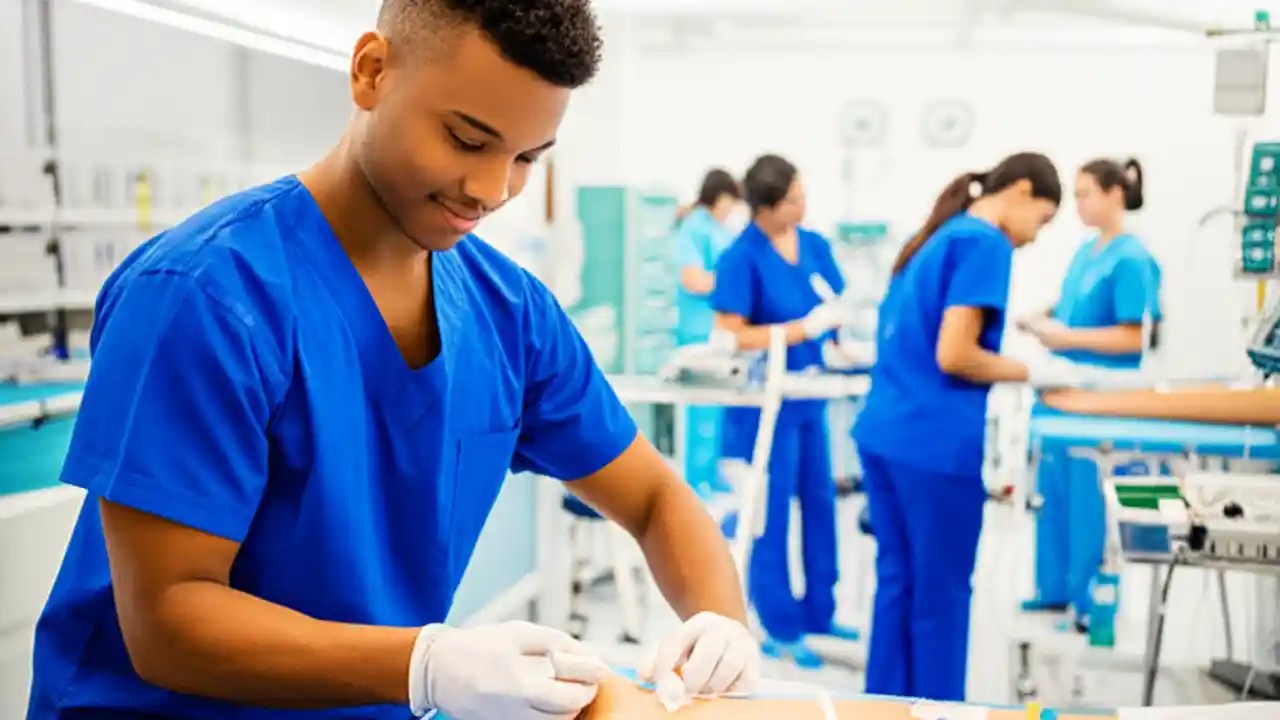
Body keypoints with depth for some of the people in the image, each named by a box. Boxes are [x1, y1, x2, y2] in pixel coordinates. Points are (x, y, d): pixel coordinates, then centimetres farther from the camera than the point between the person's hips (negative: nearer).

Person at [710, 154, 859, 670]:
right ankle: (781, 630, 17)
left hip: (809, 391, 7)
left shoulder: (815, 245, 4)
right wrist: (804, 328, -23)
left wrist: (837, 329, -12)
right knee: (772, 511, 3)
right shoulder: (741, 257, -15)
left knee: (820, 503, 15)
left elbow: (834, 306, 12)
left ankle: (818, 612, 31)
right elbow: (729, 335, -19)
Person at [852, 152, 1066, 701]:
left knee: (898, 582, 15)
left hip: (884, 433, 9)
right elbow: (953, 356, -16)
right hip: (935, 445, -8)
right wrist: (1033, 373, -3)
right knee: (940, 596, 5)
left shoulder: (934, 238, 18)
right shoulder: (985, 243, -9)